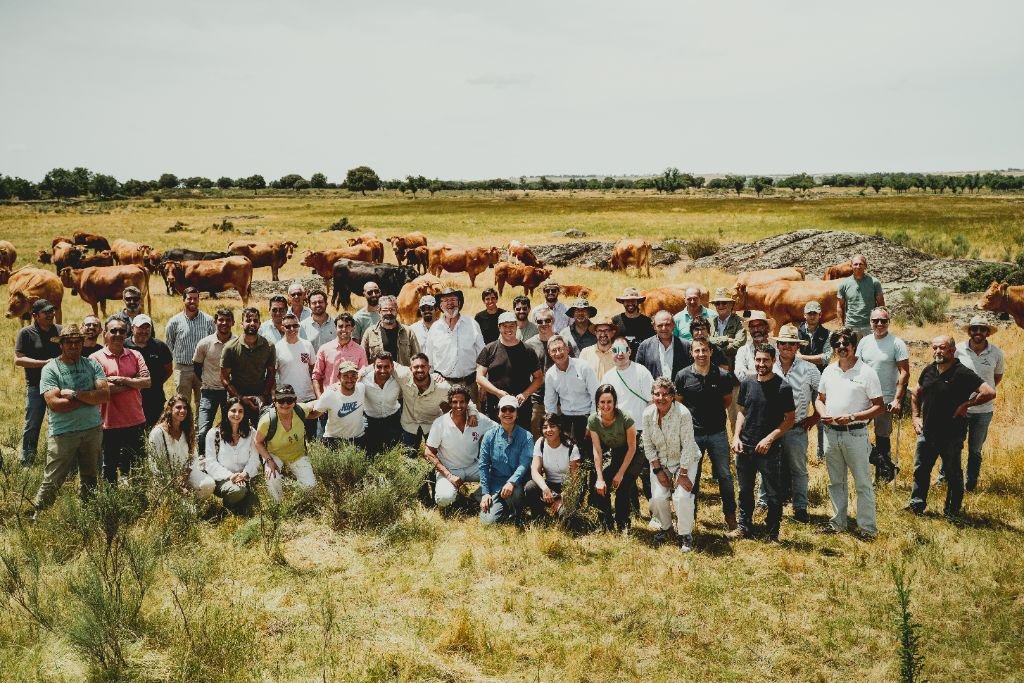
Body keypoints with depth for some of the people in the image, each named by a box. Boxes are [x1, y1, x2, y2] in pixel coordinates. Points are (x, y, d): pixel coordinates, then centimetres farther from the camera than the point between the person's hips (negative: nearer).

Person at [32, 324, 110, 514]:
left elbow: (105, 394, -8)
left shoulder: (92, 365, 5)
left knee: (91, 480, 16)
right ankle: (37, 517, 7)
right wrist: (90, 398, -11)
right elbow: (54, 404, -17)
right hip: (63, 433, -4)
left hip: (93, 430, 4)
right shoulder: (50, 369, -4)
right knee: (52, 482, -4)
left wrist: (75, 394, -15)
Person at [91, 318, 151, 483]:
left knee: (138, 466, 12)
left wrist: (123, 380, -16)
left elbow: (147, 382, -3)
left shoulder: (135, 356, 7)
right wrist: (133, 383, -10)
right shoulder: (96, 358, -5)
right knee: (110, 468, 9)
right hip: (110, 424, -3)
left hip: (136, 422, 3)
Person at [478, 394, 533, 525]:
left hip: (516, 484, -2)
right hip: (494, 484, 2)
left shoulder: (525, 437, 0)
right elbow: (483, 466, 5)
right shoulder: (489, 436, 6)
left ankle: (515, 516, -4)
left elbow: (524, 464, -11)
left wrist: (511, 482, -30)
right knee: (488, 520, -19)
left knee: (514, 491, -38)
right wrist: (485, 493, -5)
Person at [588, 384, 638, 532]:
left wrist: (621, 473, -16)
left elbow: (632, 448, -17)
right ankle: (606, 524, 5)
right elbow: (597, 450, -14)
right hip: (609, 453, 3)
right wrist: (600, 478, -19)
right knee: (600, 488, -13)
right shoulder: (593, 420, -18)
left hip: (627, 456, -3)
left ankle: (623, 524, 5)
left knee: (623, 487, -16)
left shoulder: (625, 419, -28)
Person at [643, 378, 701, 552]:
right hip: (660, 461, 3)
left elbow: (688, 447, -22)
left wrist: (683, 474, -20)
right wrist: (658, 470, -7)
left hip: (684, 460, -3)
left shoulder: (683, 414, -26)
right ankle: (666, 526, 21)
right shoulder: (648, 414, -13)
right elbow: (648, 445, -4)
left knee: (682, 497, -19)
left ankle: (685, 534, 2)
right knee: (658, 497, -9)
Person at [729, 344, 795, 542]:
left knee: (772, 493, 4)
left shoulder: (783, 388, -9)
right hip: (744, 447, 4)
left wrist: (770, 438, -16)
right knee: (745, 490, 16)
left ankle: (773, 532, 15)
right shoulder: (747, 384, 4)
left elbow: (789, 419, -7)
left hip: (769, 450, -4)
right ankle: (743, 526, 28)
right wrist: (736, 436, 1)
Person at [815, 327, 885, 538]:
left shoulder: (866, 372, -8)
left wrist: (852, 417, -20)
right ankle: (838, 522, 26)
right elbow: (819, 399, 18)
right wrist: (823, 414, -4)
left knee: (863, 483, 0)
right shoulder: (829, 371, 8)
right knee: (835, 482, 15)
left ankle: (867, 527, 6)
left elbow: (878, 406, -9)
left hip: (855, 434, -5)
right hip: (831, 433, 5)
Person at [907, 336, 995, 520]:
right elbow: (916, 395, 21)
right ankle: (916, 505, 29)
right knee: (921, 470, 15)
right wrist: (916, 416, 9)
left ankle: (952, 512, 21)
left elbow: (989, 393, -24)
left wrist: (966, 404, -17)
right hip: (927, 432, 6)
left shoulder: (963, 373, -16)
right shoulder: (929, 371, 5)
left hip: (951, 435, -6)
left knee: (953, 474, 8)